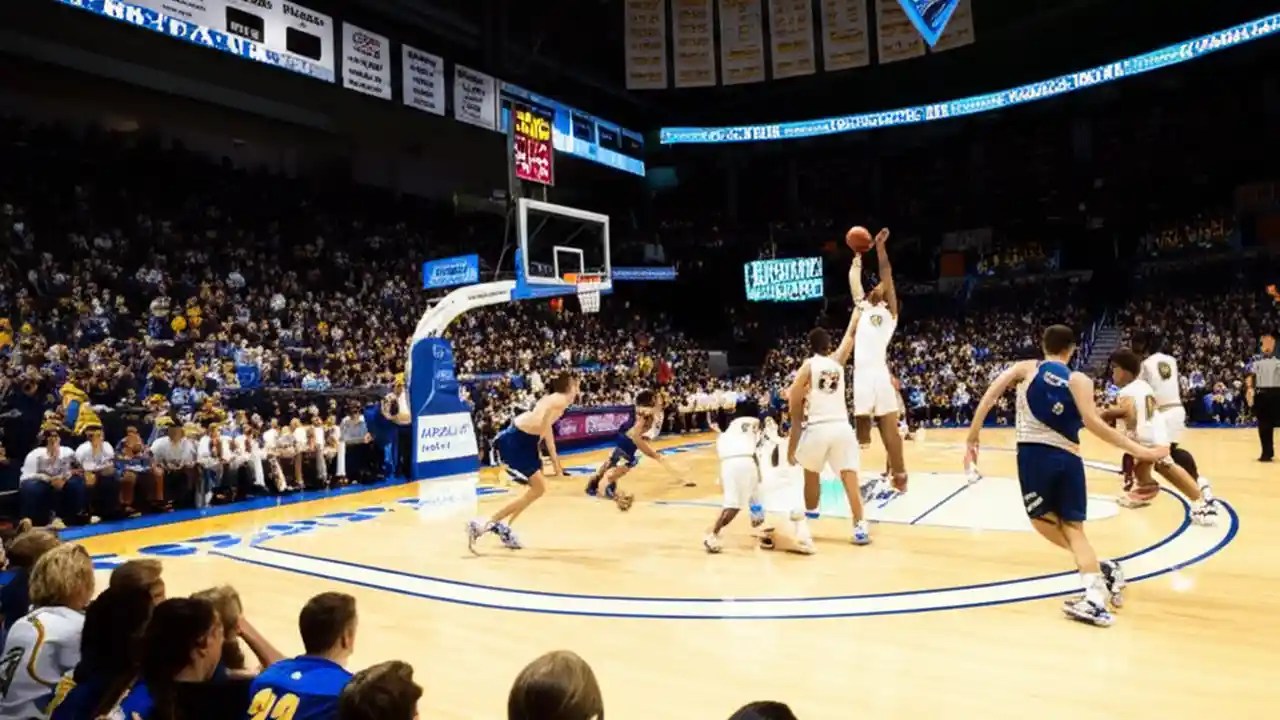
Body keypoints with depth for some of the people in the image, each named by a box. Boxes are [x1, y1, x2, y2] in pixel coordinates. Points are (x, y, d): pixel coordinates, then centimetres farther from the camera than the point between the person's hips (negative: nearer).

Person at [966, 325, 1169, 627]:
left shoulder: (1025, 368, 11)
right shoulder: (1080, 380, 9)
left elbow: (989, 397, 0)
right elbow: (1091, 422, -6)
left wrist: (972, 438, 4)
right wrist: (1138, 450, -2)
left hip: (1034, 452, -2)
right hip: (1068, 457, 2)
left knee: (1043, 519, 15)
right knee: (1073, 526, 10)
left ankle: (1098, 569, 4)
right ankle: (1095, 599, -2)